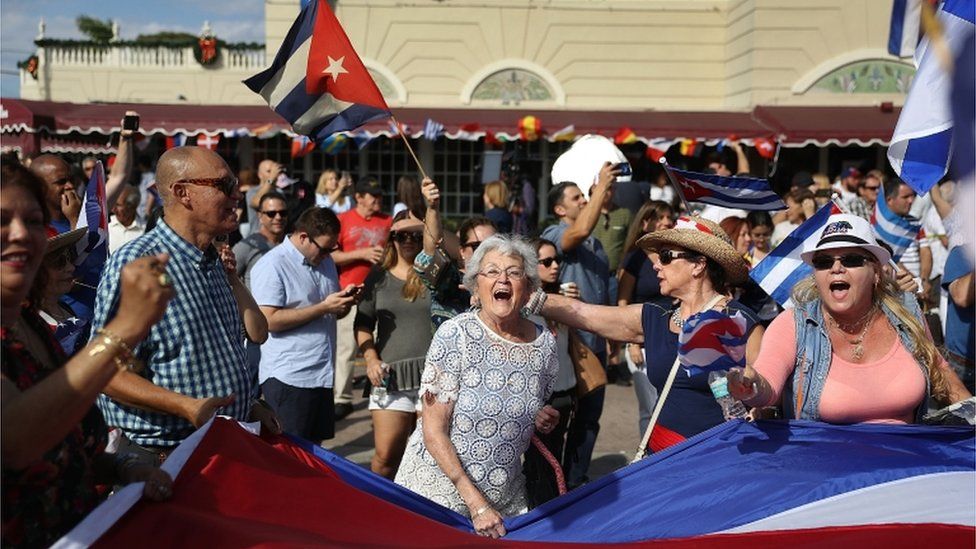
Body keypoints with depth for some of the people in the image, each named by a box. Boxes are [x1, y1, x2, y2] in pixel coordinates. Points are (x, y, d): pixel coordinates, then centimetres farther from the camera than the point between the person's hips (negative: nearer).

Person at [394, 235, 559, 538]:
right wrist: (476, 503, -20)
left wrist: (542, 420, -6)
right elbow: (433, 431, -17)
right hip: (440, 488, -4)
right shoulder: (454, 335, -16)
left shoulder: (545, 342, -2)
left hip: (507, 496, 4)